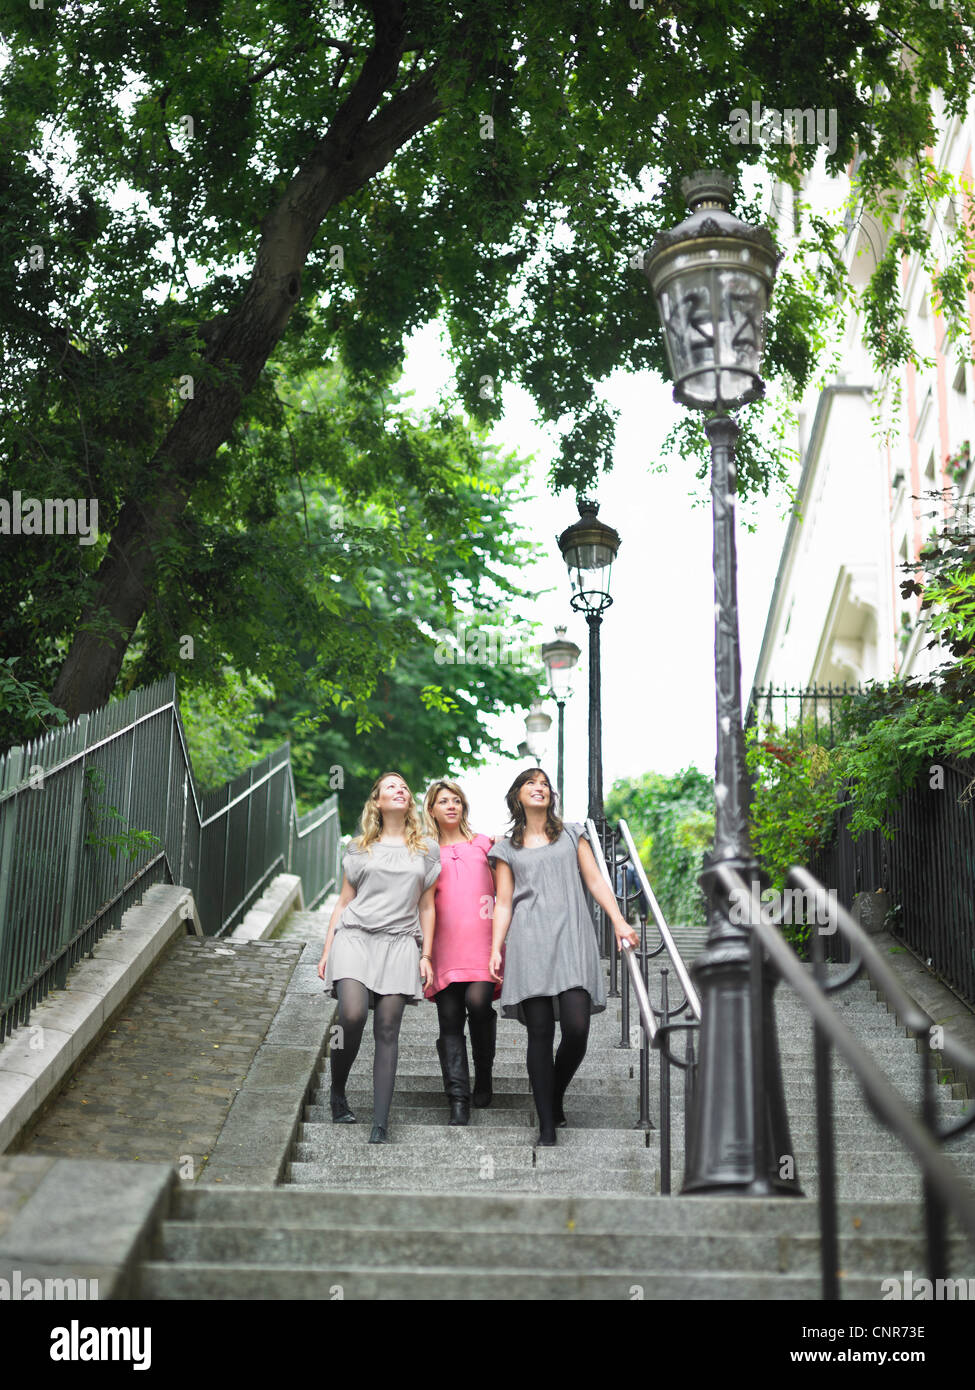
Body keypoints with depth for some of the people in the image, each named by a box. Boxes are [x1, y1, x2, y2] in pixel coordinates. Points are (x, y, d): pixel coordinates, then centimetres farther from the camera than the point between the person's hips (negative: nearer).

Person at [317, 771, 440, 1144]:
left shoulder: (426, 851, 15)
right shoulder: (360, 849, 14)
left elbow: (426, 907, 15)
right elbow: (343, 902, 15)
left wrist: (426, 955, 7)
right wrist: (327, 950, 9)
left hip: (398, 943, 1)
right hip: (354, 936, -1)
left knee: (387, 1030, -7)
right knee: (352, 1015, -21)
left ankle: (380, 1123, -7)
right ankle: (337, 1093, 2)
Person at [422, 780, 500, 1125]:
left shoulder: (484, 844, 18)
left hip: (481, 938, -1)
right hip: (445, 942, 1)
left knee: (478, 1003, -21)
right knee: (450, 1020, -6)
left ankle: (483, 1075, 2)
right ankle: (458, 1101, -8)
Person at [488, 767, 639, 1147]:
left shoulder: (572, 834, 20)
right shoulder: (507, 848, 16)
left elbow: (595, 881, 14)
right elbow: (503, 904, 12)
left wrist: (619, 922, 2)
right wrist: (495, 950, 0)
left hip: (571, 935, 1)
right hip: (530, 941, -1)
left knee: (577, 1028, -13)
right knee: (540, 1032, -7)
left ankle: (556, 1098, 15)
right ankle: (547, 1126, -2)